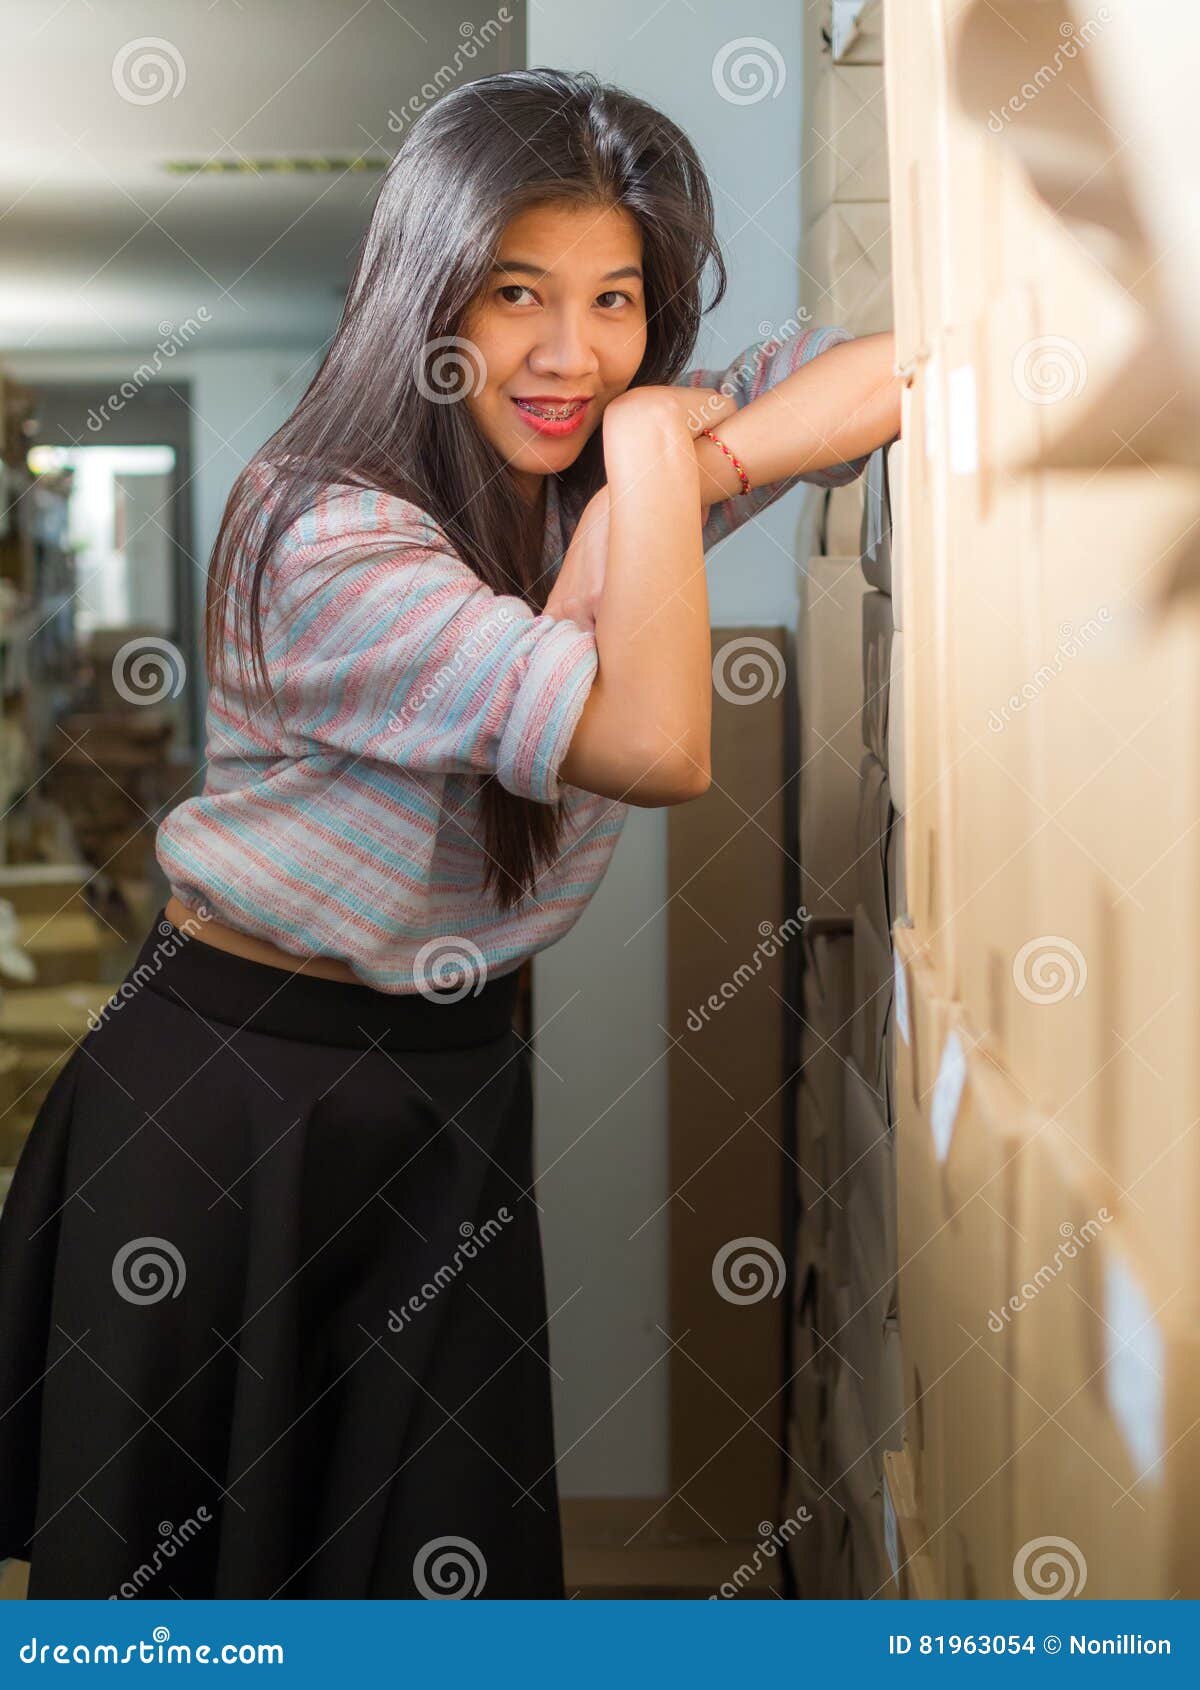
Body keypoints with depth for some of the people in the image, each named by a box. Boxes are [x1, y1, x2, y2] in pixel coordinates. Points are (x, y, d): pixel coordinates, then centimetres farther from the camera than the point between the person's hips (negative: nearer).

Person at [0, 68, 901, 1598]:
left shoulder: (602, 474, -1)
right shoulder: (327, 537, -24)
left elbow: (913, 367, -6)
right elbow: (655, 743, -32)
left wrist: (683, 461, -21)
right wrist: (654, 443, -23)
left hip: (453, 1090, 6)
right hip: (227, 1095, -6)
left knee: (454, 1553, 12)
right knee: (189, 1550, 9)